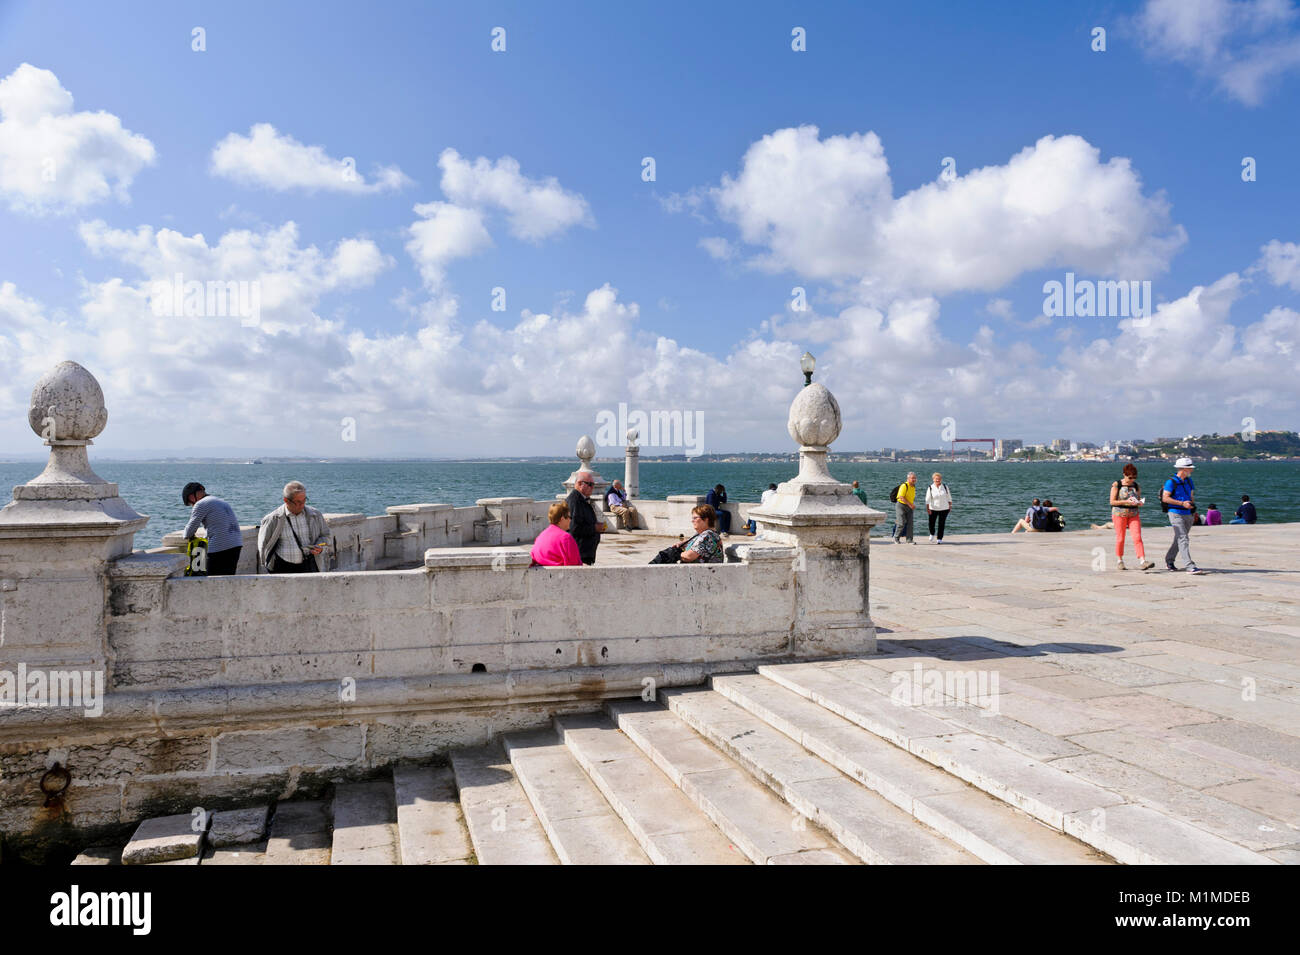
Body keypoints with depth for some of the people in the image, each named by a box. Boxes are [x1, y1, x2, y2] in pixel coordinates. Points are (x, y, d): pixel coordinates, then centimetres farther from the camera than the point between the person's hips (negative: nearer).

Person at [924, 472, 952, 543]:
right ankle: (932, 534, 33)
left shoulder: (945, 487, -1)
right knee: (931, 523, 2)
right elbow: (927, 499, -12)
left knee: (941, 524, 0)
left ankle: (939, 539, 10)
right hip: (933, 509, -1)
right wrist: (928, 509, -19)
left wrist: (950, 505, 9)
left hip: (944, 509, 1)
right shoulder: (930, 488, -7)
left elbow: (949, 497, 9)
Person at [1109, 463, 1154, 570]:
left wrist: (1140, 503, -7)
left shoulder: (1136, 486, 9)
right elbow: (1112, 501, -8)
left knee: (1137, 537, -9)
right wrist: (1126, 502, -20)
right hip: (1119, 513, -3)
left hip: (1134, 514, 3)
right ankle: (1119, 562, 17)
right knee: (1120, 538, 3)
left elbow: (1139, 500, 17)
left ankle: (1142, 562, -16)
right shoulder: (1116, 485, -4)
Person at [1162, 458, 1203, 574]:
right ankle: (1189, 566, -20)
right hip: (1176, 513, -7)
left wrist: (1193, 504, 6)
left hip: (1188, 514, 7)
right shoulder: (1171, 482, -10)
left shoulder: (1188, 481, 13)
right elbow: (1165, 498, -15)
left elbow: (1191, 495, 24)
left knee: (1179, 539, 15)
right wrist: (1182, 503, -19)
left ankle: (1169, 560, 31)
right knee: (1183, 539, -14)